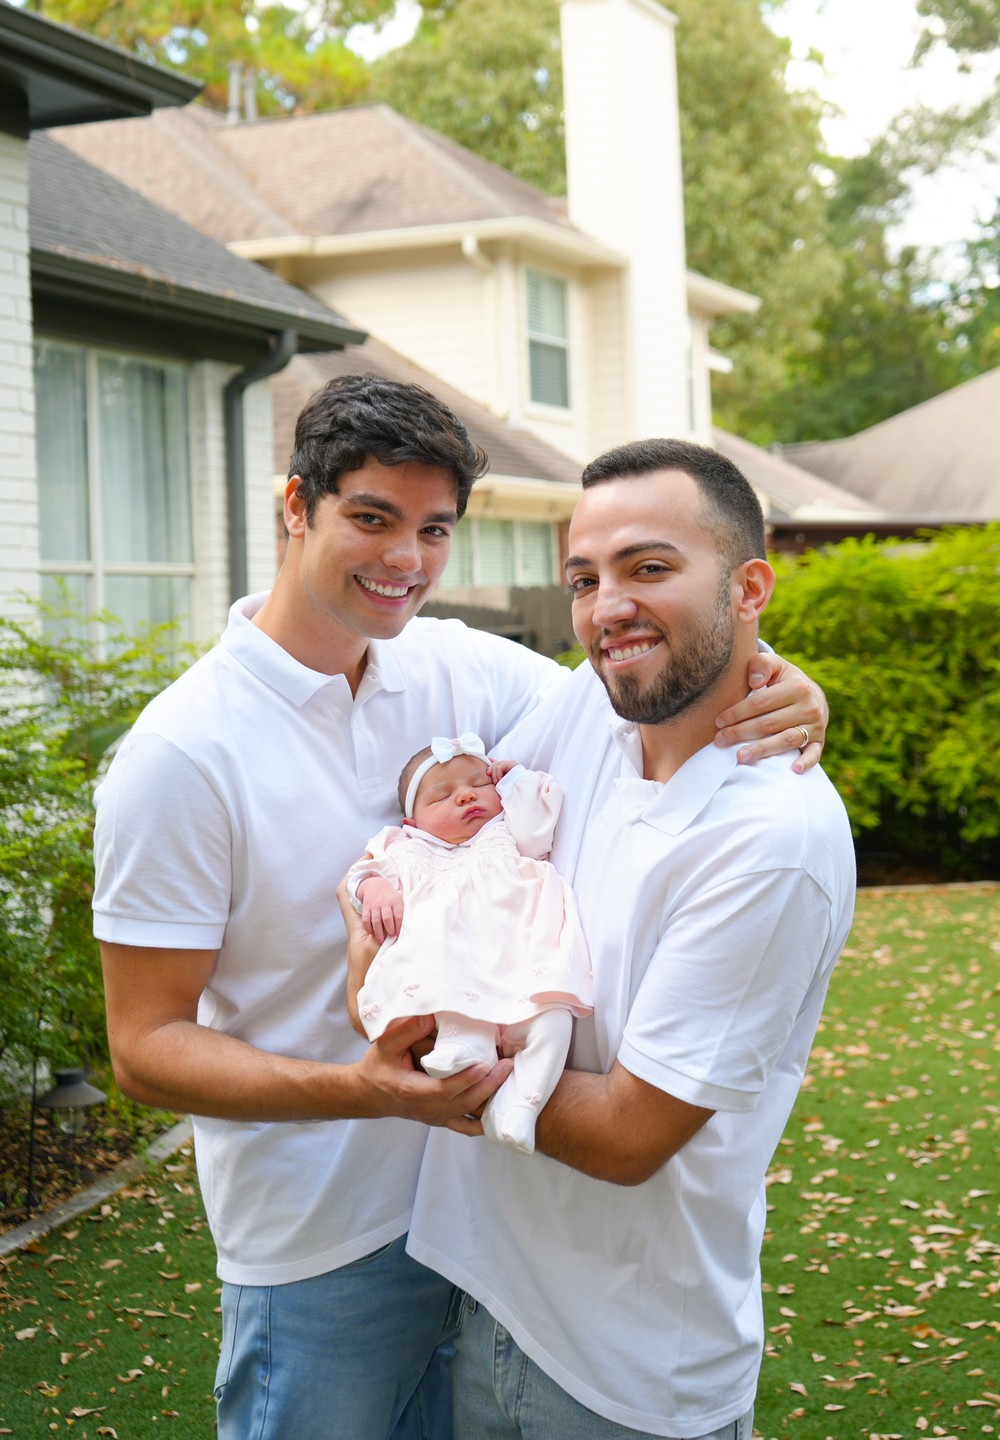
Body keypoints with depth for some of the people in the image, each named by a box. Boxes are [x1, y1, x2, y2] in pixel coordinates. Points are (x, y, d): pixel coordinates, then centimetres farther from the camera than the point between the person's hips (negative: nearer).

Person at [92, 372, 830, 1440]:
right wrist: (359, 1089, -33)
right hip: (321, 1249, -5)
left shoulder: (461, 671, -2)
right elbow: (145, 1046, -17)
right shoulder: (180, 755, -18)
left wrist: (776, 699, -26)